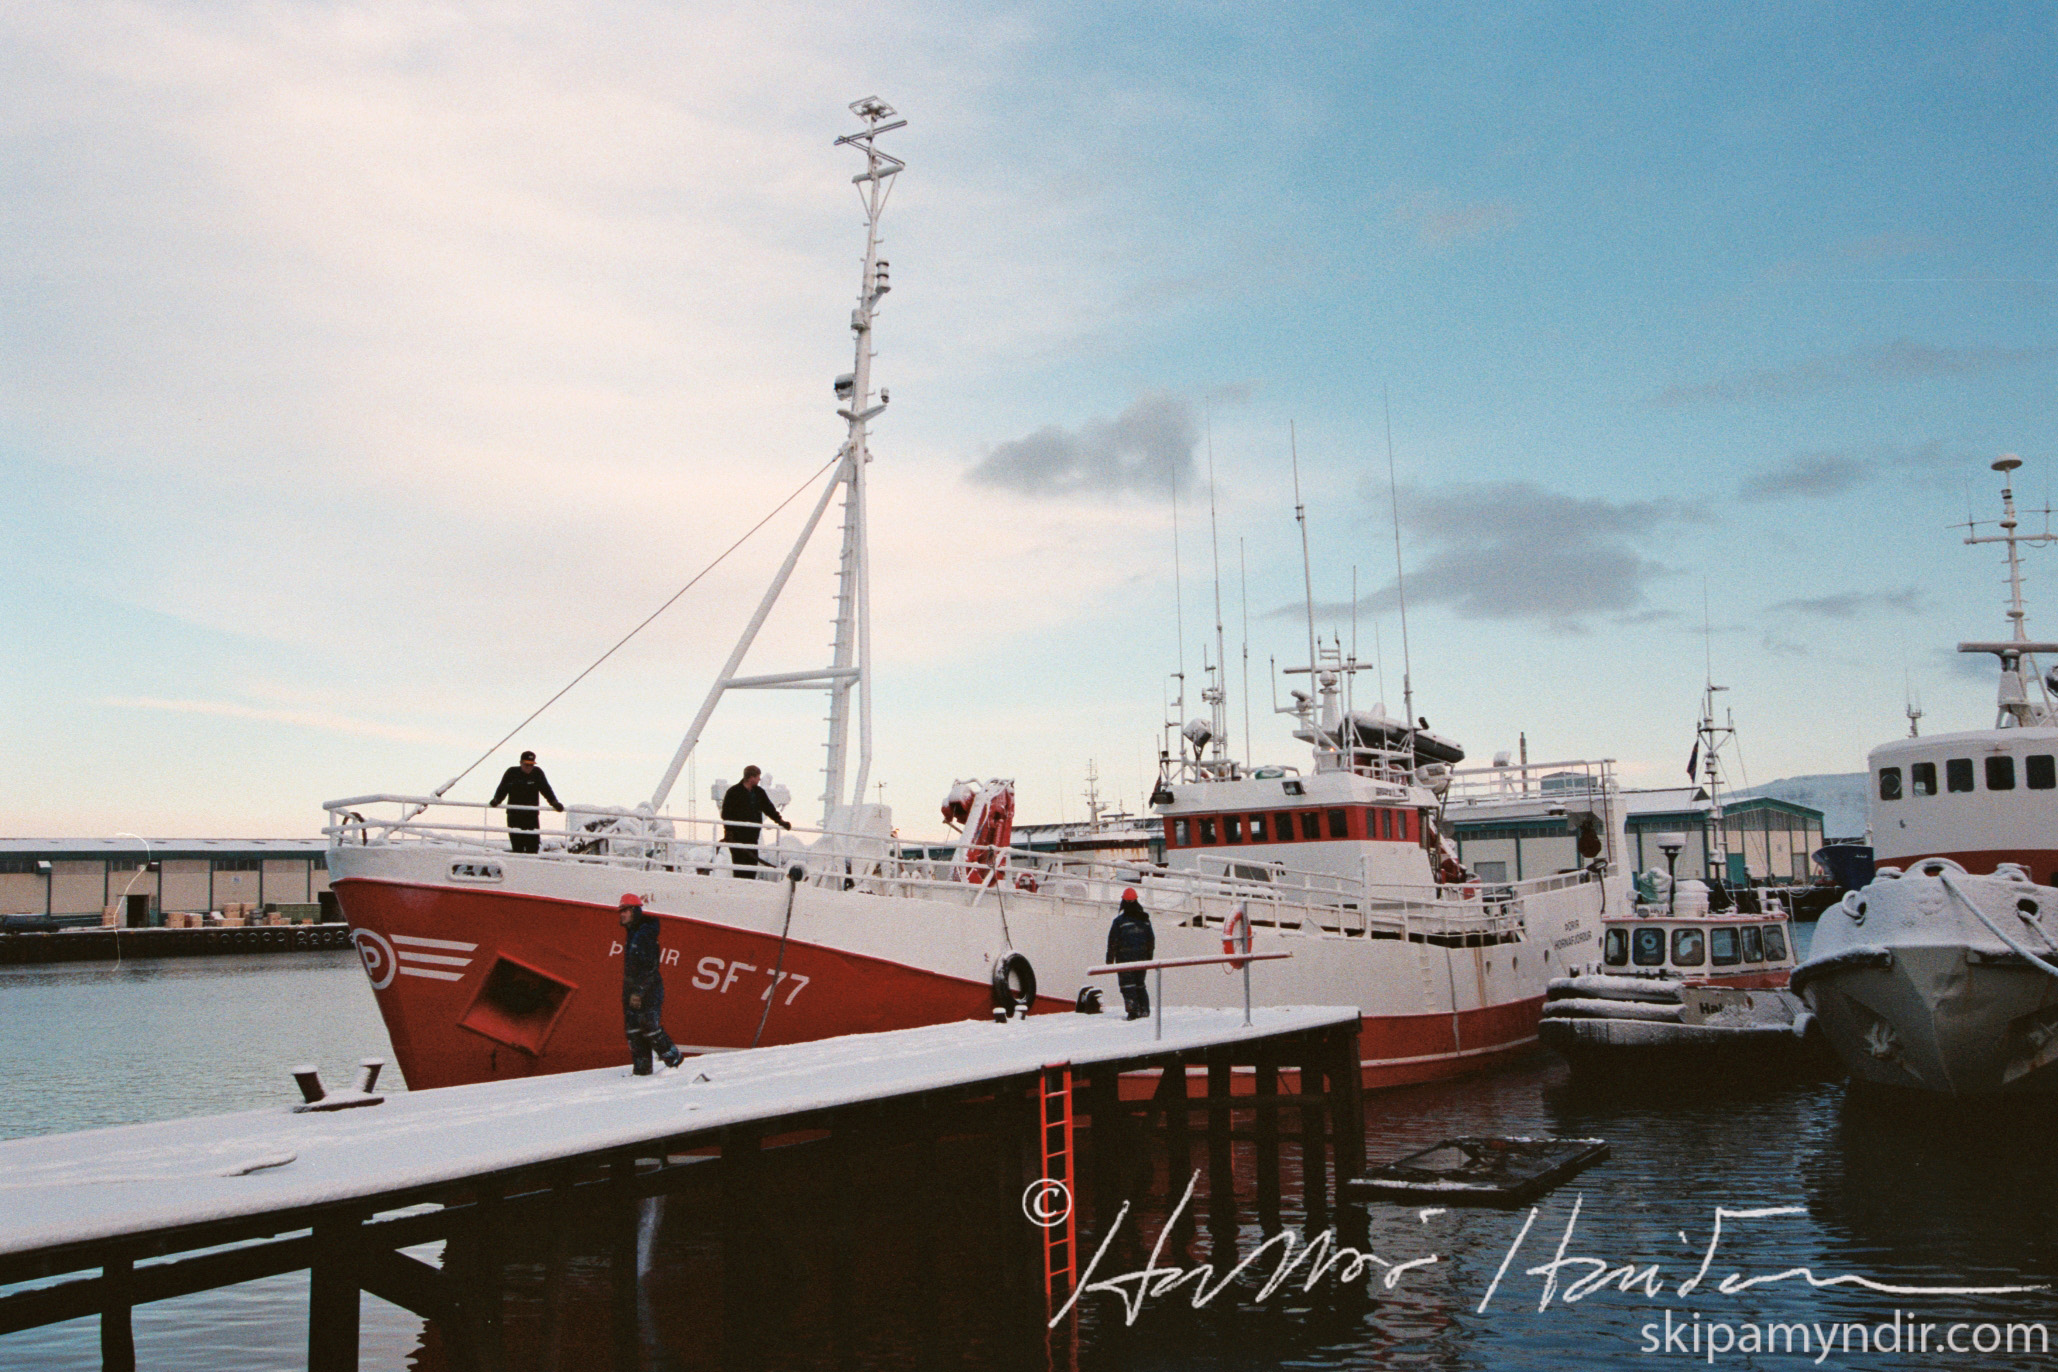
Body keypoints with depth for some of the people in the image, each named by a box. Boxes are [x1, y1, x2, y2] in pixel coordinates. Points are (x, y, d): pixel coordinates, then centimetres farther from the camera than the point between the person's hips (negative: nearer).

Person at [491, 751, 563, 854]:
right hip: (514, 815, 0)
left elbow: (546, 789, 3)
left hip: (532, 815, 0)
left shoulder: (537, 773, 3)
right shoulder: (511, 773, 1)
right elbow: (502, 790, 5)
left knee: (533, 847, -5)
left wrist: (554, 802, -12)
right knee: (517, 846, -1)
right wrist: (496, 800, -14)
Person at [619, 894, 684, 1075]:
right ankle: (641, 1067, 10)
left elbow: (650, 966, -20)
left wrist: (639, 991, -23)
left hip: (649, 989, -9)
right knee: (633, 1029, 6)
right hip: (632, 988, 9)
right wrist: (628, 990, 24)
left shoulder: (646, 933, -15)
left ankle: (673, 1057, 10)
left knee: (650, 1028, -7)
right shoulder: (631, 934, 15)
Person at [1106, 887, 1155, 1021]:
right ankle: (1144, 1009, 16)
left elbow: (1113, 941, -8)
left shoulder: (1119, 920, -10)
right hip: (1142, 957, 5)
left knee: (1127, 984, -2)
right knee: (1140, 984, 17)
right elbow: (1151, 939, 11)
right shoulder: (1145, 919, 5)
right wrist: (1149, 957, 21)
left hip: (1125, 957, -5)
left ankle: (1133, 1010, -12)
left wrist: (1110, 959, -1)